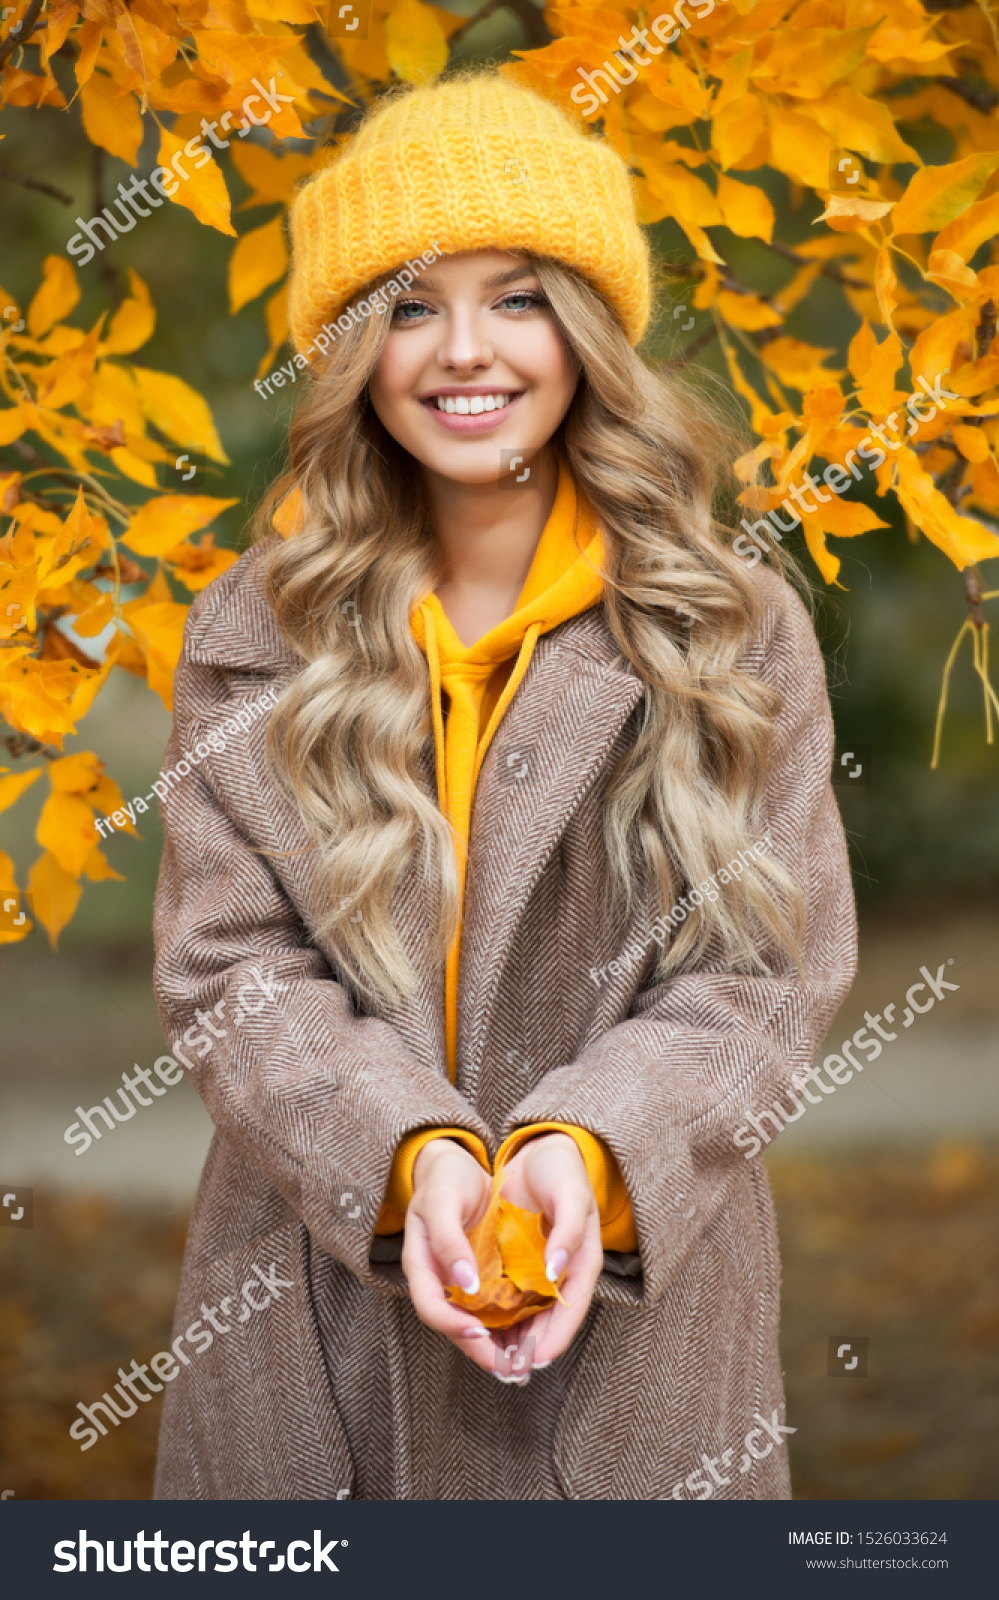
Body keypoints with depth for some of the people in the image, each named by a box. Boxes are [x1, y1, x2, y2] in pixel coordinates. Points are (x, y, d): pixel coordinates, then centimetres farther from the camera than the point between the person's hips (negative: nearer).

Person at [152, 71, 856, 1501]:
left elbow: (762, 969, -4)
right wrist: (412, 1152, -20)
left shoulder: (737, 632, -1)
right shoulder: (250, 638, 2)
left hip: (633, 1312, 0)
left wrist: (583, 1147, -21)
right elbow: (231, 970, -3)